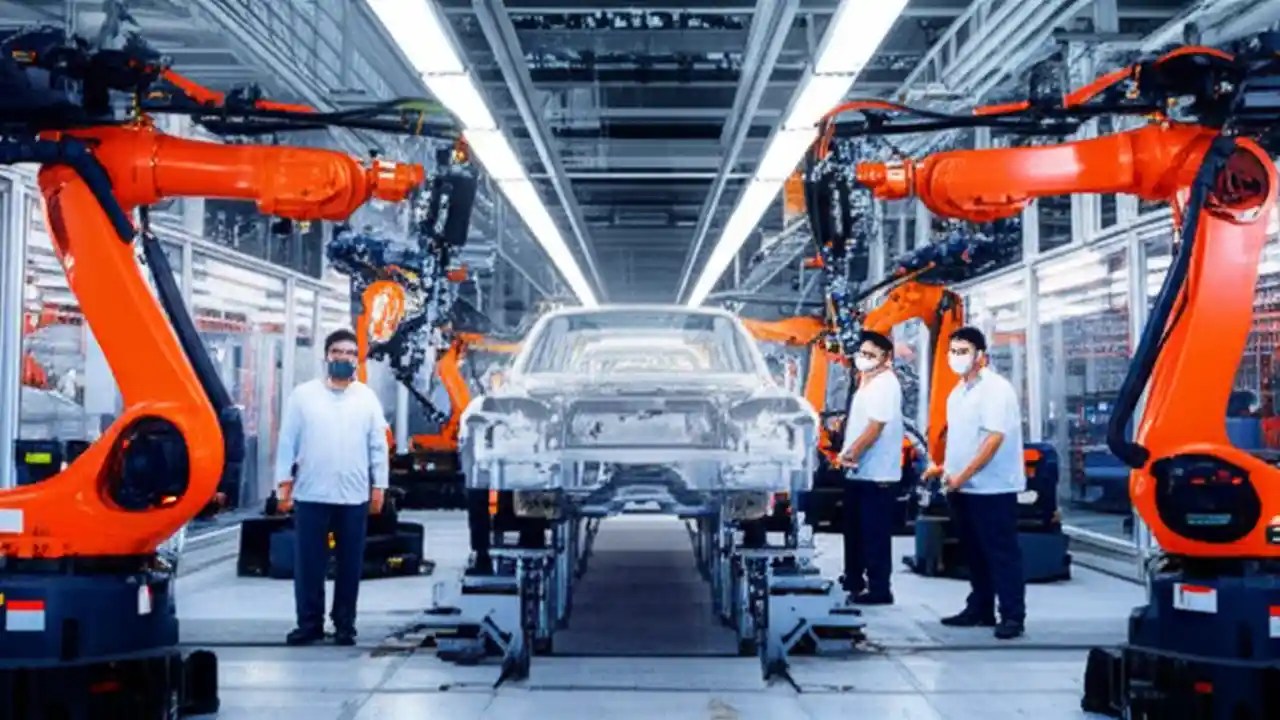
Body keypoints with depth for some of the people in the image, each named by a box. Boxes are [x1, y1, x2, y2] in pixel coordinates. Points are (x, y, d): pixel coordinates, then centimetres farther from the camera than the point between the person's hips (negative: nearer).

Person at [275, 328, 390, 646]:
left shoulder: (368, 398, 6)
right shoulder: (303, 394, 3)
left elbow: (378, 446, 7)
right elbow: (287, 441, 3)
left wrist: (379, 487, 3)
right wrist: (284, 483, -1)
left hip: (354, 497, 1)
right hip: (311, 495, -1)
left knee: (350, 564, 6)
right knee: (308, 563, 2)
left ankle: (345, 624, 15)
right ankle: (309, 623, 11)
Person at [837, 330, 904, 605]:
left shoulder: (885, 384, -14)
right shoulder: (868, 384, 17)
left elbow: (875, 427, -20)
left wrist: (851, 453, -14)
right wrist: (847, 453, 3)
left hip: (876, 473, -10)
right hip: (858, 471, 10)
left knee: (875, 534, -6)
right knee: (855, 530, 19)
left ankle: (879, 589, -1)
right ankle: (854, 581, 31)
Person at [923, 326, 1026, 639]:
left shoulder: (996, 388, -13)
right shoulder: (957, 392, 14)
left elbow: (995, 438, -20)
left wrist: (963, 475, -20)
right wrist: (946, 469, 11)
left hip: (993, 487, -8)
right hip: (962, 488, 9)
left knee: (1001, 553, -4)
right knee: (974, 553, 15)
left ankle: (1013, 616, 1)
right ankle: (980, 609, 24)